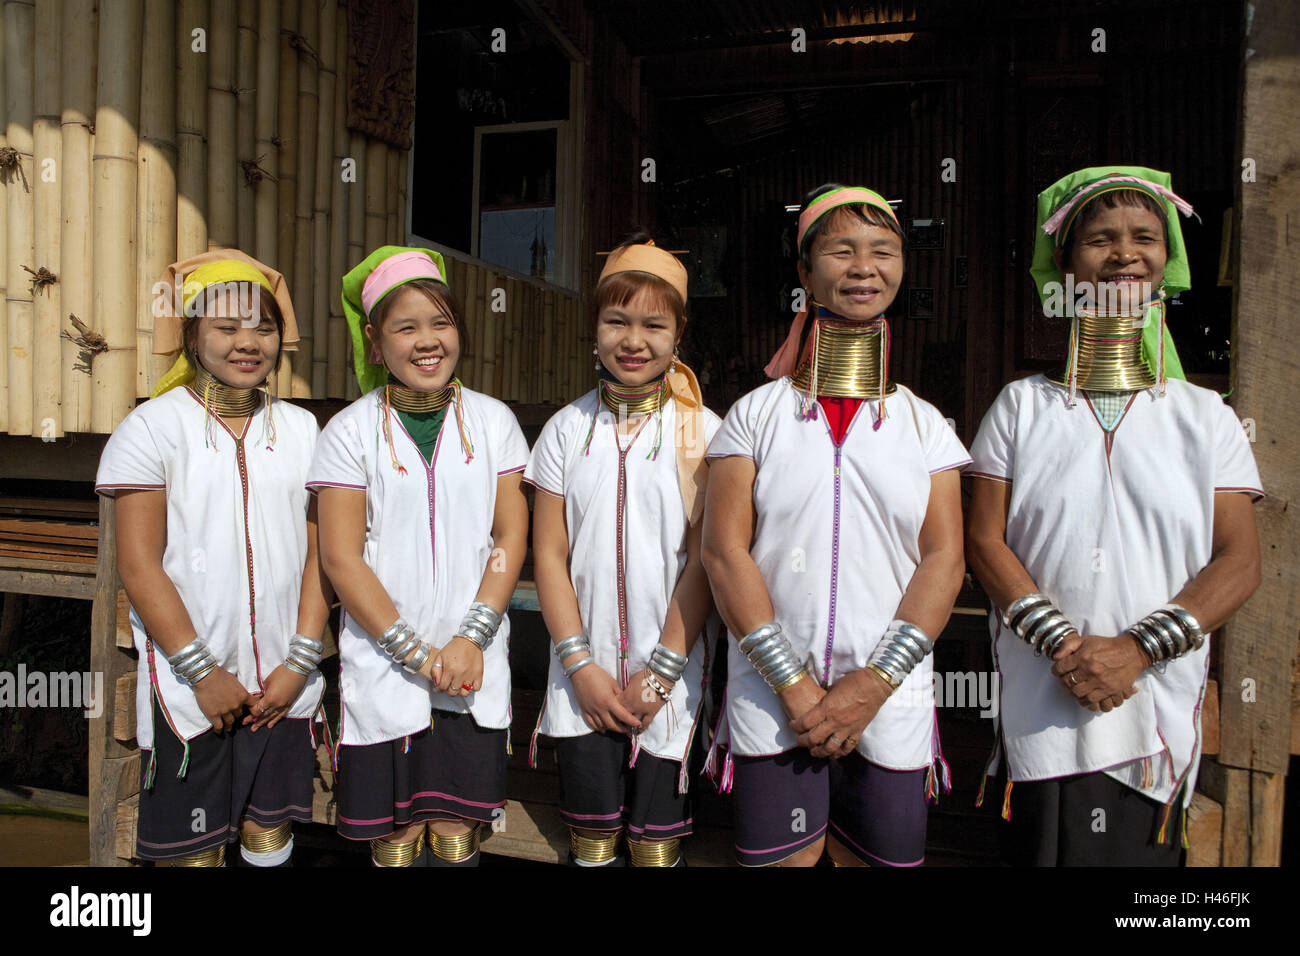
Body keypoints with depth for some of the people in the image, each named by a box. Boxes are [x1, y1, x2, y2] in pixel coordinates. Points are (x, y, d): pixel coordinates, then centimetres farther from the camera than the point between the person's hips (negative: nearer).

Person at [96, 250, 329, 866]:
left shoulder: (301, 429, 6)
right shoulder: (153, 427, -5)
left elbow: (318, 553, 3)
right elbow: (138, 566, -8)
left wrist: (301, 661, -4)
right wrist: (203, 671, -11)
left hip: (283, 686, 3)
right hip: (191, 692, -3)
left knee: (269, 836, 14)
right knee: (193, 848, 9)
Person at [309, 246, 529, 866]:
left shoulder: (492, 421, 4)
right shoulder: (350, 432, -2)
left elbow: (510, 536, 1)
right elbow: (341, 558, -5)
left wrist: (470, 638, -10)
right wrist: (415, 652, -11)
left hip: (474, 668, 1)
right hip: (383, 670, -1)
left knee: (456, 834, 7)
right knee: (393, 839, 8)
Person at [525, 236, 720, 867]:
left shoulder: (702, 432, -4)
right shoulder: (567, 429, 2)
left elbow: (705, 560, -6)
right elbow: (549, 554, 1)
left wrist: (660, 673, -9)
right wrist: (581, 667, -6)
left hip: (670, 677, -1)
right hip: (584, 678, 2)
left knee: (658, 845, 8)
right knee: (591, 843, 10)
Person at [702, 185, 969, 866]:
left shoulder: (924, 424, 6)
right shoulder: (756, 415, 1)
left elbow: (944, 559, -1)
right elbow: (724, 550, -6)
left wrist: (872, 685, -11)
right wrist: (793, 684, -11)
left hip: (890, 705, 2)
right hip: (771, 702, -1)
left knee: (882, 854, 12)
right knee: (778, 859, 5)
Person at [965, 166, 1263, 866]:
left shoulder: (1206, 416, 5)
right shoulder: (1022, 405, 3)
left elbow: (1238, 562, 0)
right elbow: (984, 538, -3)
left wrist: (1137, 649, -13)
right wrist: (1061, 642, -14)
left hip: (1160, 707, 1)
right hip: (1043, 701, -1)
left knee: (1141, 849, 9)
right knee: (1048, 846, 3)